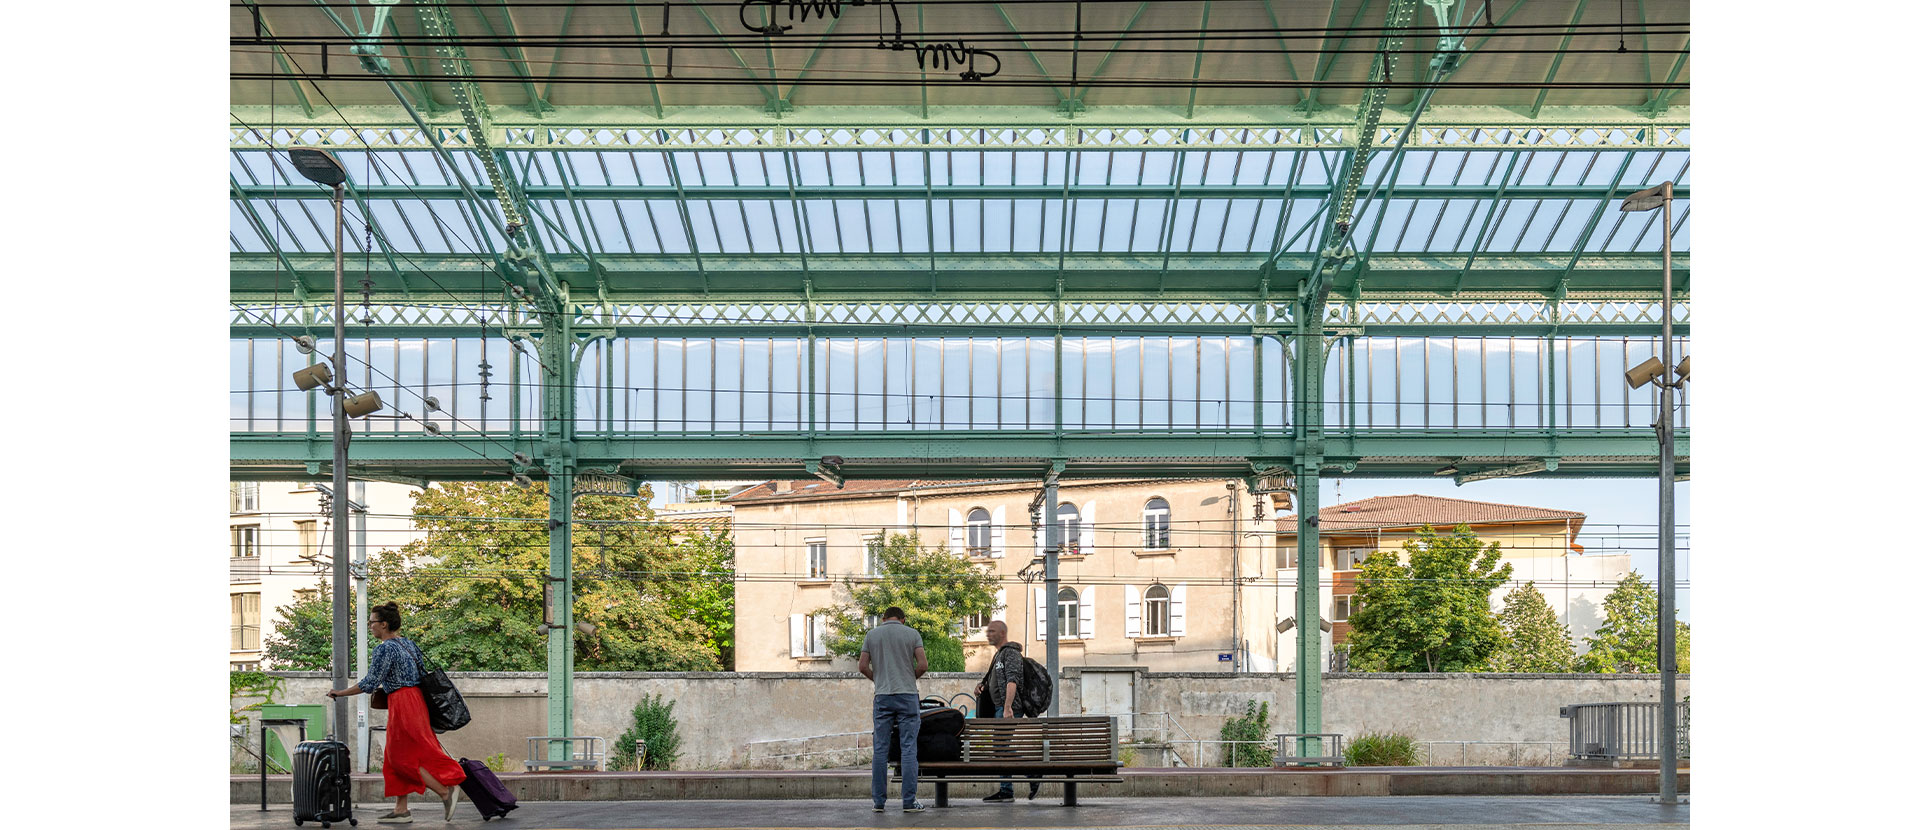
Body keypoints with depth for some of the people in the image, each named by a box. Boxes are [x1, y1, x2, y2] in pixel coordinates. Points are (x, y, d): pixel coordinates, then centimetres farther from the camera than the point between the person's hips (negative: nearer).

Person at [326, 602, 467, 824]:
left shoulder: (384, 649, -13)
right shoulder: (408, 643, 13)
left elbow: (369, 684, -17)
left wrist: (340, 693, -6)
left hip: (402, 702, -9)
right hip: (416, 698, 9)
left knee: (403, 757, -4)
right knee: (396, 757, 11)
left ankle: (446, 791, -7)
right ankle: (401, 810, 10)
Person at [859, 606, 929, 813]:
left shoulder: (872, 635, 7)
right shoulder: (912, 634, 2)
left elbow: (863, 666, 3)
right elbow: (922, 665, -5)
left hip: (882, 696, 2)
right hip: (907, 695, -2)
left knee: (880, 749, 5)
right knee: (908, 748, -1)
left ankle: (879, 801, 5)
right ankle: (909, 801, -4)